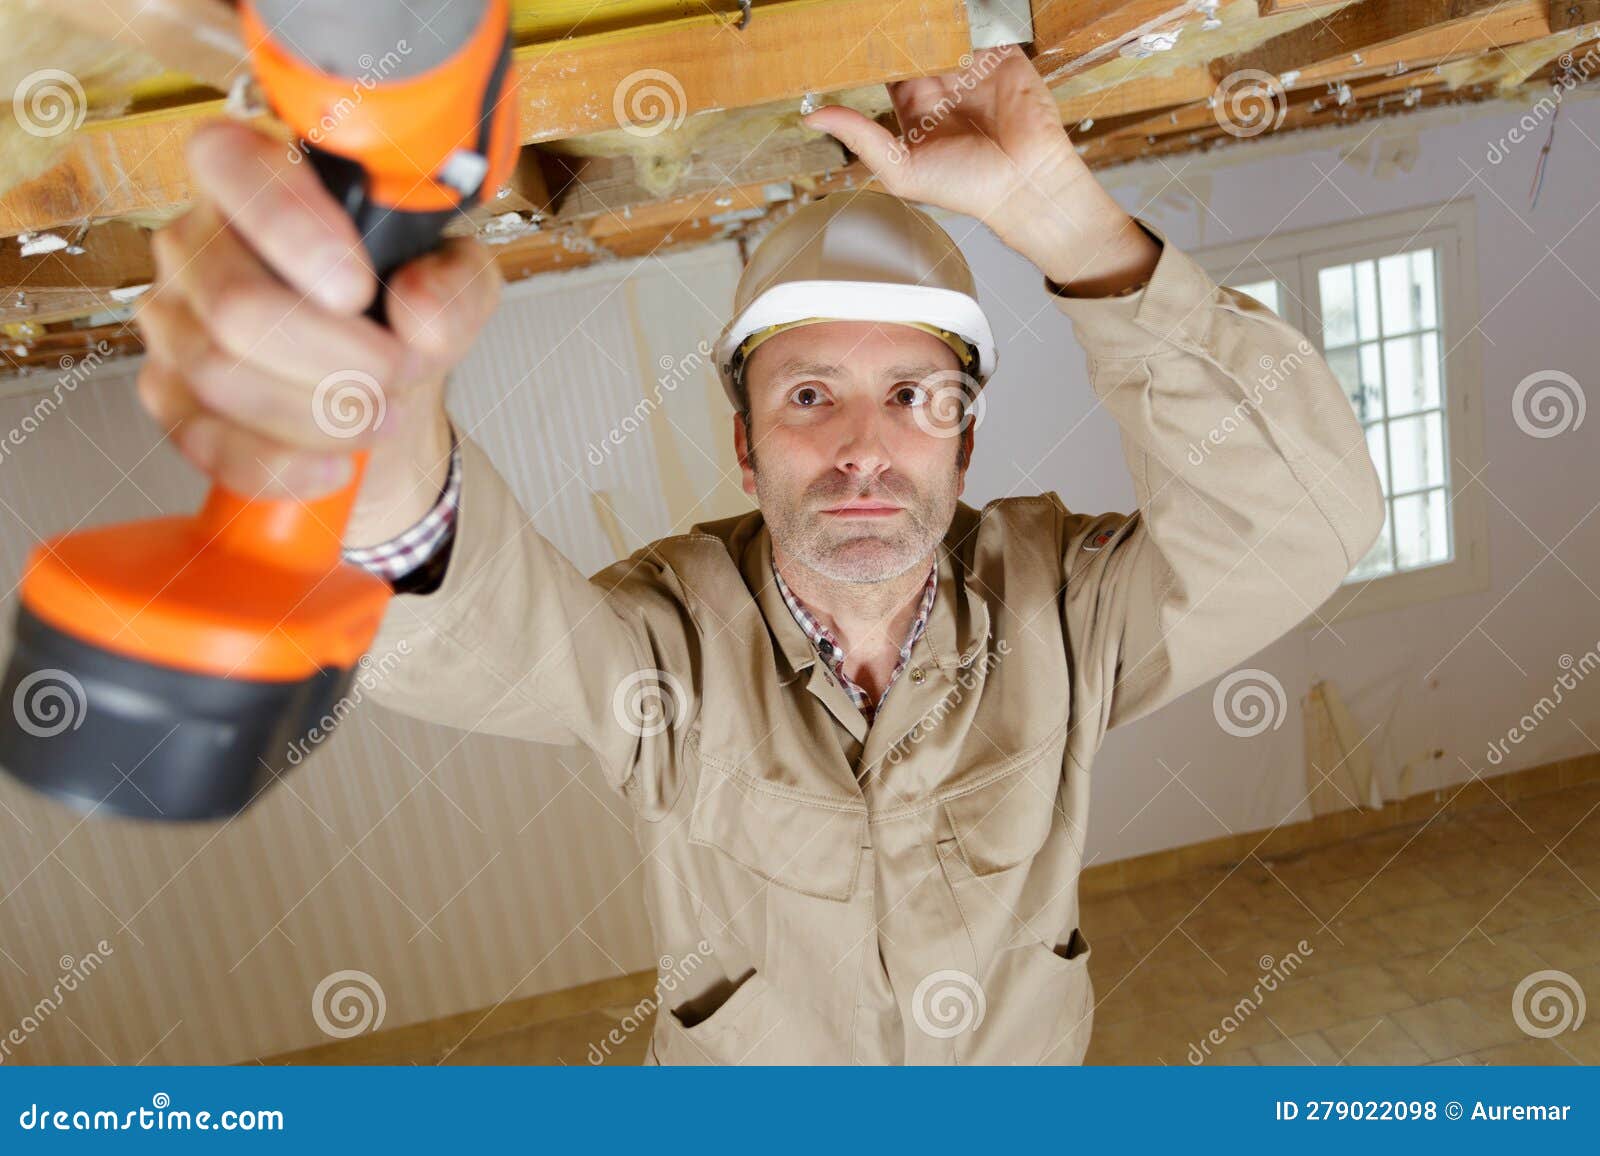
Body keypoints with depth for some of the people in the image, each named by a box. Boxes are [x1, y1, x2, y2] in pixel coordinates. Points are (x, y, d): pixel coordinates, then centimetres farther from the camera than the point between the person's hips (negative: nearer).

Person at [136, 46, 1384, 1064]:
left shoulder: (1053, 599, -21)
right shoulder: (680, 637, -26)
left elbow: (1308, 520, -34)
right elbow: (484, 628, -44)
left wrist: (1058, 210, -42)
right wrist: (381, 435, -68)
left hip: (1027, 1066, 2)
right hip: (749, 1111, -1)